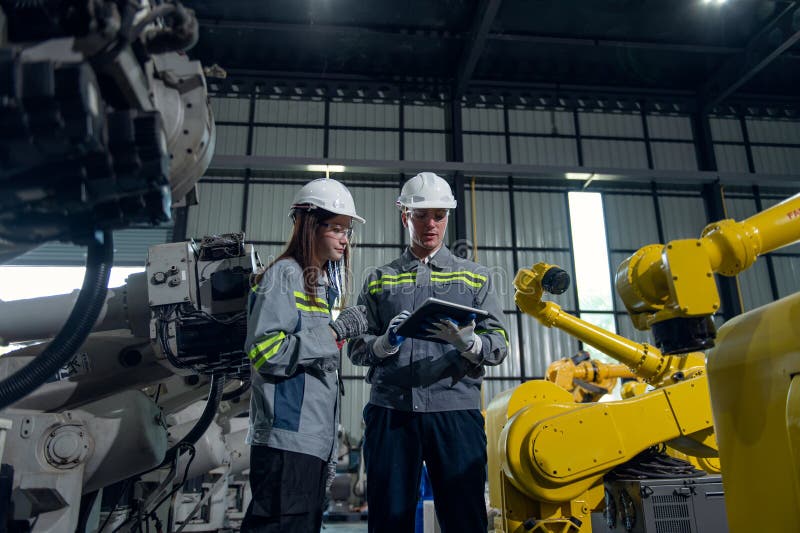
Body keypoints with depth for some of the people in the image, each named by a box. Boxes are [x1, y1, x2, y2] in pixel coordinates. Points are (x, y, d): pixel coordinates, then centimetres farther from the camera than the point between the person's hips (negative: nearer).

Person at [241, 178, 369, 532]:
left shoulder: (325, 284, 19)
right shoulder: (285, 274, -7)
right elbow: (264, 351, -18)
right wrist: (335, 331, -15)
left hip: (316, 440, 9)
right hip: (286, 438, -9)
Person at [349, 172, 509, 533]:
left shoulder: (475, 277, 13)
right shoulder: (379, 280, 15)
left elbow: (498, 347, 5)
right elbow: (357, 349, 10)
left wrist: (467, 342, -16)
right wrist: (386, 343, -10)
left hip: (456, 410, 0)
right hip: (390, 411, 1)